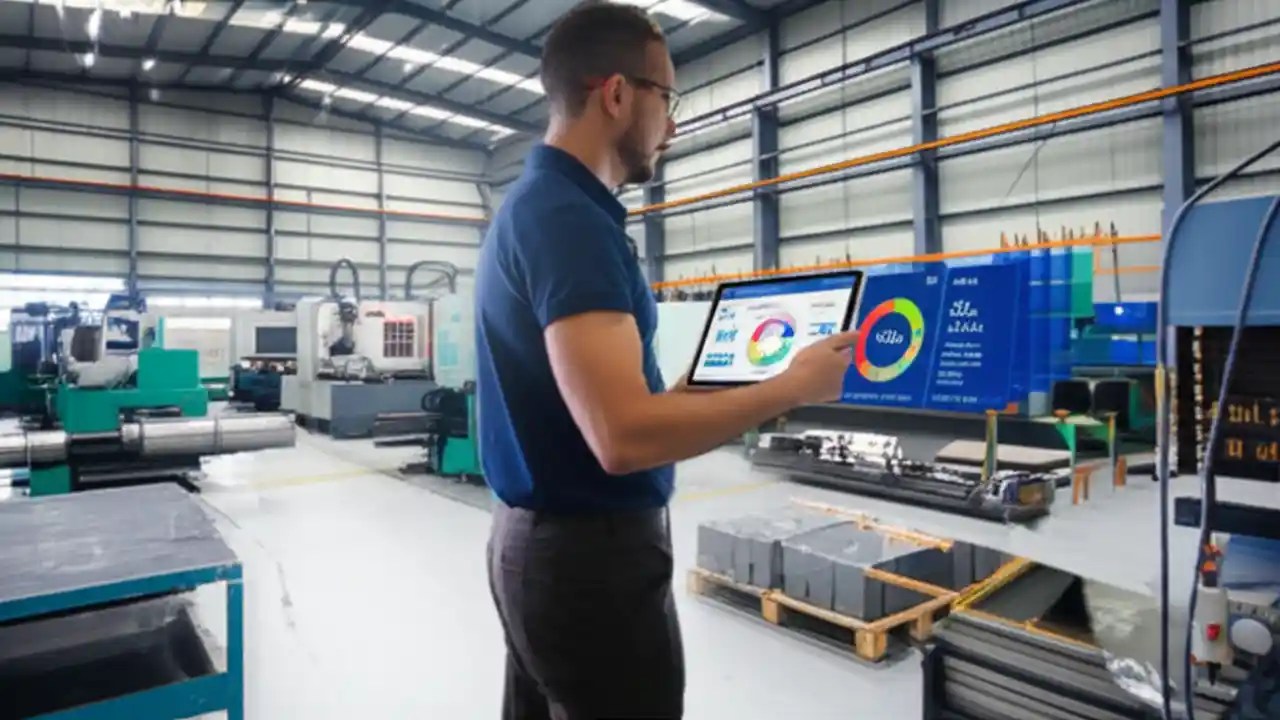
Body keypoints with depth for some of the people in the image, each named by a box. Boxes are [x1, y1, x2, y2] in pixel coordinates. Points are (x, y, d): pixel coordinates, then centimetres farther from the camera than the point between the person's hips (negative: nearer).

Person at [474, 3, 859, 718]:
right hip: (592, 552, -10)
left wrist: (693, 389, 12)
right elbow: (625, 436, -30)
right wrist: (794, 386, -18)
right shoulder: (569, 218, -21)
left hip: (537, 541, 10)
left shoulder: (535, 205, 11)